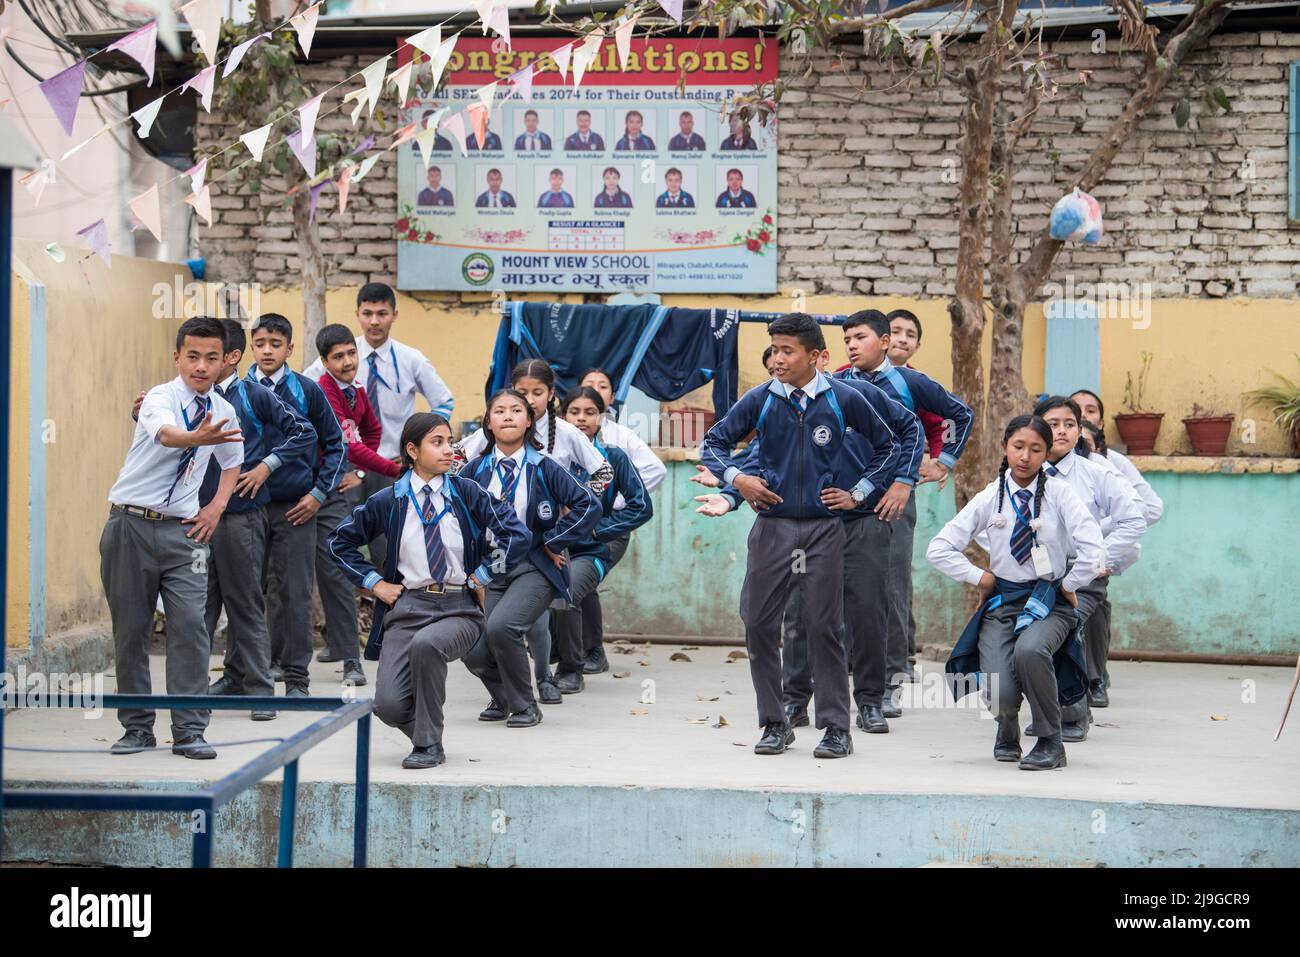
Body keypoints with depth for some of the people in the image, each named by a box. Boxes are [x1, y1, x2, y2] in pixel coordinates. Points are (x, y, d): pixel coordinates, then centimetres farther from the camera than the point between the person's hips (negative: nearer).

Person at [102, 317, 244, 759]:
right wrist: (196, 437, -58)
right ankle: (137, 728, 16)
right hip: (131, 524, -3)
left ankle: (189, 732, -2)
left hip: (182, 529, 3)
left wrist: (216, 507, 10)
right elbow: (167, 434, -36)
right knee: (129, 629, 4)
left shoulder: (222, 411, 5)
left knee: (190, 627, -7)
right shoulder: (160, 398, -11)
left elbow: (231, 461, 25)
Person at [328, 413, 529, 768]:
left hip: (459, 608, -1)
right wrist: (375, 583, 7)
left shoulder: (467, 494, 1)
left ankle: (429, 744, -17)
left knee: (426, 644, -36)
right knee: (388, 705, -17)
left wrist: (479, 578, -2)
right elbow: (339, 541, 15)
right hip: (407, 607, 1)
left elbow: (517, 536, -2)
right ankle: (423, 729, 20)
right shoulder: (388, 501, 4)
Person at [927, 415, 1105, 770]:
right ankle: (1008, 730, 21)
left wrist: (1067, 586, -6)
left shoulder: (1059, 493, -3)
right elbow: (938, 549, 3)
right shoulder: (990, 498, 2)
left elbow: (1093, 551, -13)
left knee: (1029, 649, -38)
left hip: (1050, 601, -2)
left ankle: (1050, 742, -15)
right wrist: (979, 577, 0)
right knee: (1001, 696, -20)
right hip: (1002, 602, 2)